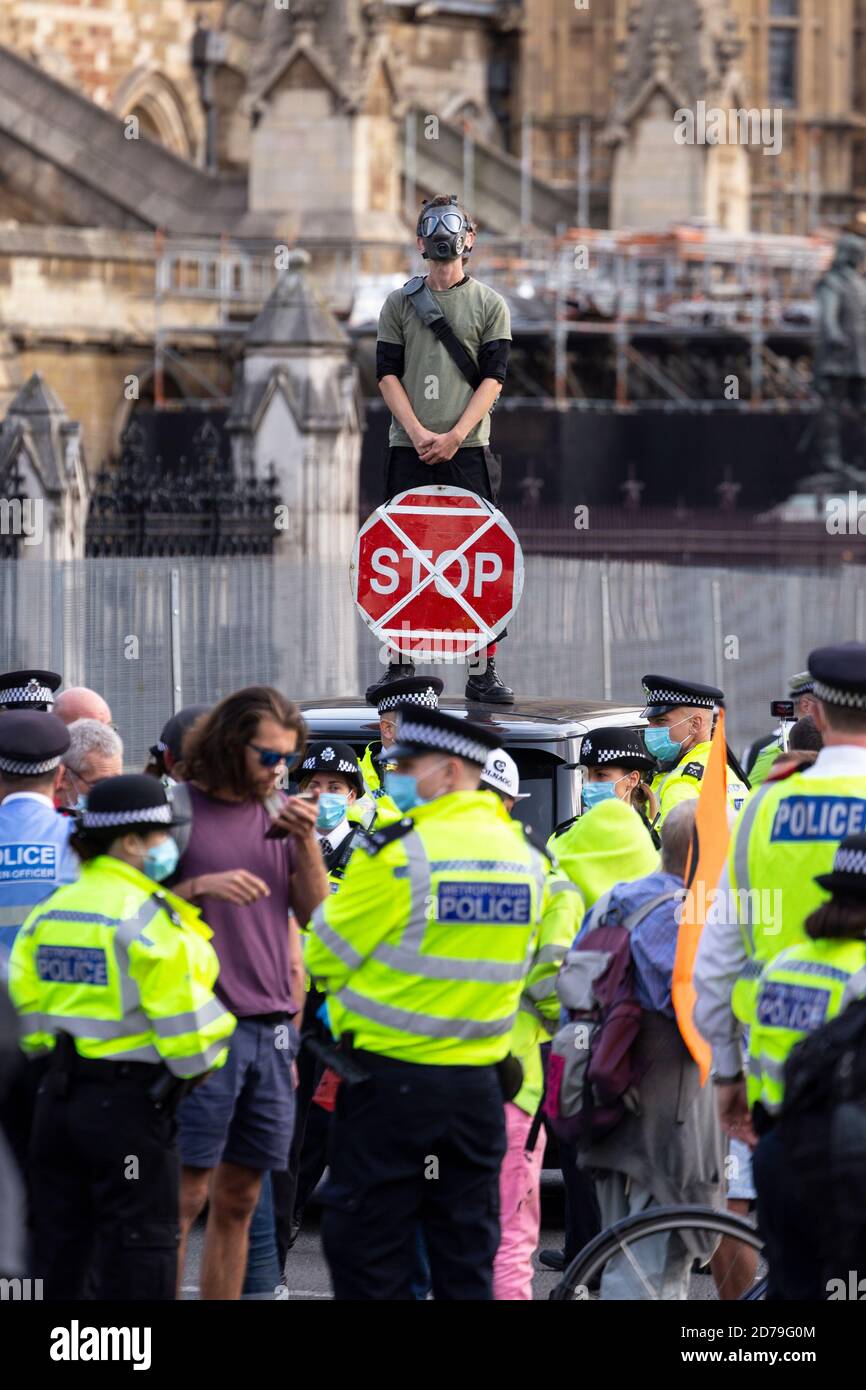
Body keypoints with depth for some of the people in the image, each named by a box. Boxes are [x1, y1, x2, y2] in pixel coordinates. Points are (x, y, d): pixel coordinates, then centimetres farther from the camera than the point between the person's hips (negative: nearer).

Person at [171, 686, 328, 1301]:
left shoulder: (280, 814, 13)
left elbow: (315, 915, 9)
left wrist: (305, 843, -5)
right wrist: (201, 887, -19)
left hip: (272, 1029, 5)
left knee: (239, 1198, 6)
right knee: (184, 1194, -7)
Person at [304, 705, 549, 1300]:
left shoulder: (398, 853, -16)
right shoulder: (527, 856, 4)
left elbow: (325, 959, -8)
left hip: (390, 1083, -6)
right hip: (479, 1085, 6)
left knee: (370, 1257, 1)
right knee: (467, 1260, 11)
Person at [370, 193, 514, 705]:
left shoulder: (489, 304, 7)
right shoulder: (400, 303, 11)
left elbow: (493, 378, 0)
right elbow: (388, 374, 6)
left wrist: (454, 437, -11)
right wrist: (419, 433, -9)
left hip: (467, 450, -1)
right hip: (410, 450, 1)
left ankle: (484, 672, -4)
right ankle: (400, 667, 7)